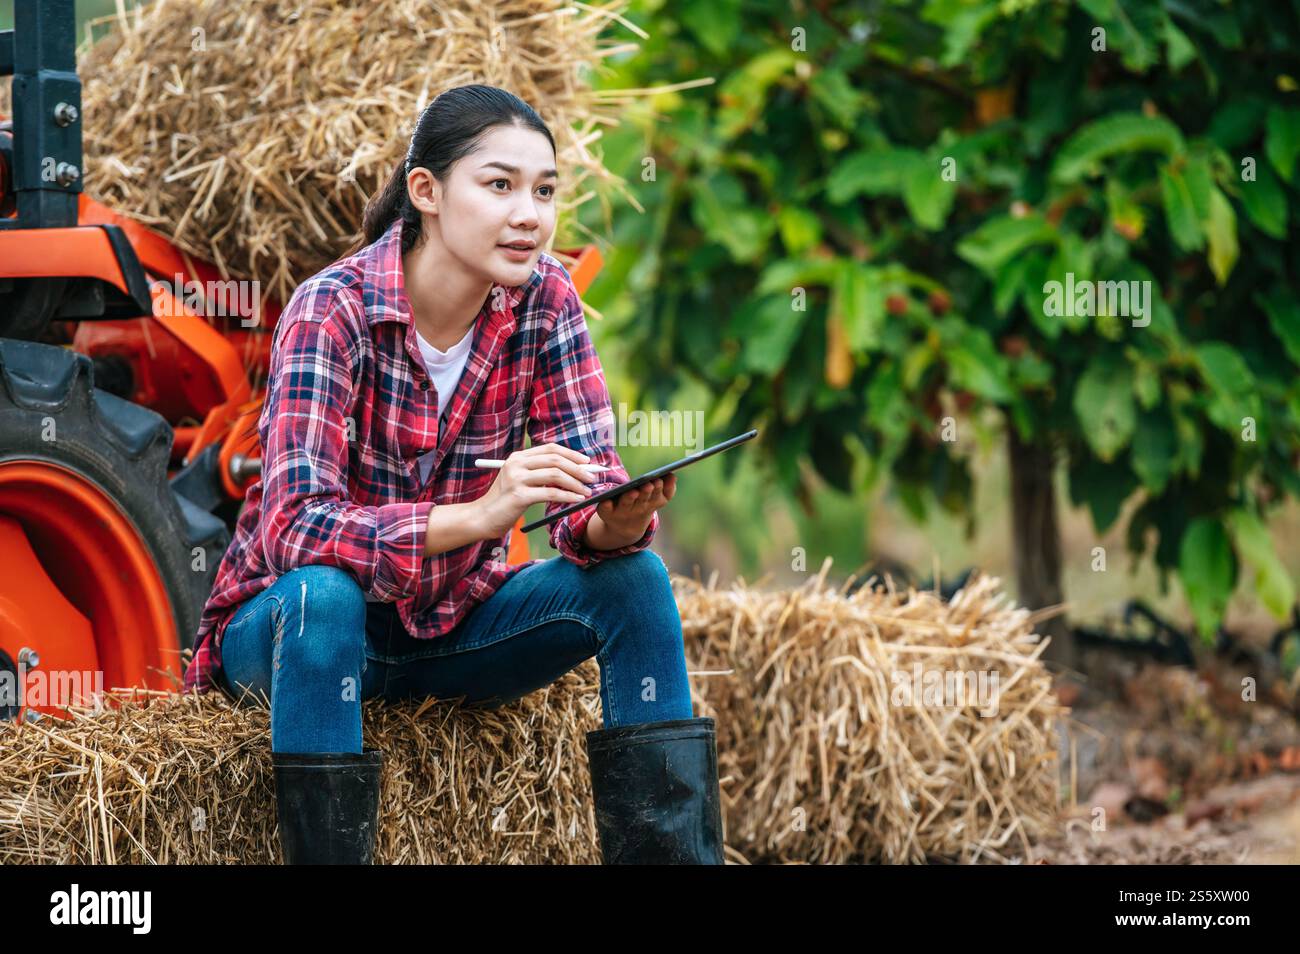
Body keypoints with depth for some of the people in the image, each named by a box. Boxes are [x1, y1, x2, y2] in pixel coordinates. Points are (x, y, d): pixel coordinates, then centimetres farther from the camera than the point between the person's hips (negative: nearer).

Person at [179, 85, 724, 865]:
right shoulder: (334, 311, -23)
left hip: (451, 625, 4)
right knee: (323, 592, -37)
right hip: (292, 626, -4)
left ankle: (674, 855, -17)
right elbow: (294, 528, -34)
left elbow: (589, 492, -12)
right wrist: (478, 516, -47)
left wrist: (616, 521, -37)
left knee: (634, 579, -20)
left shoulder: (544, 300, -9)